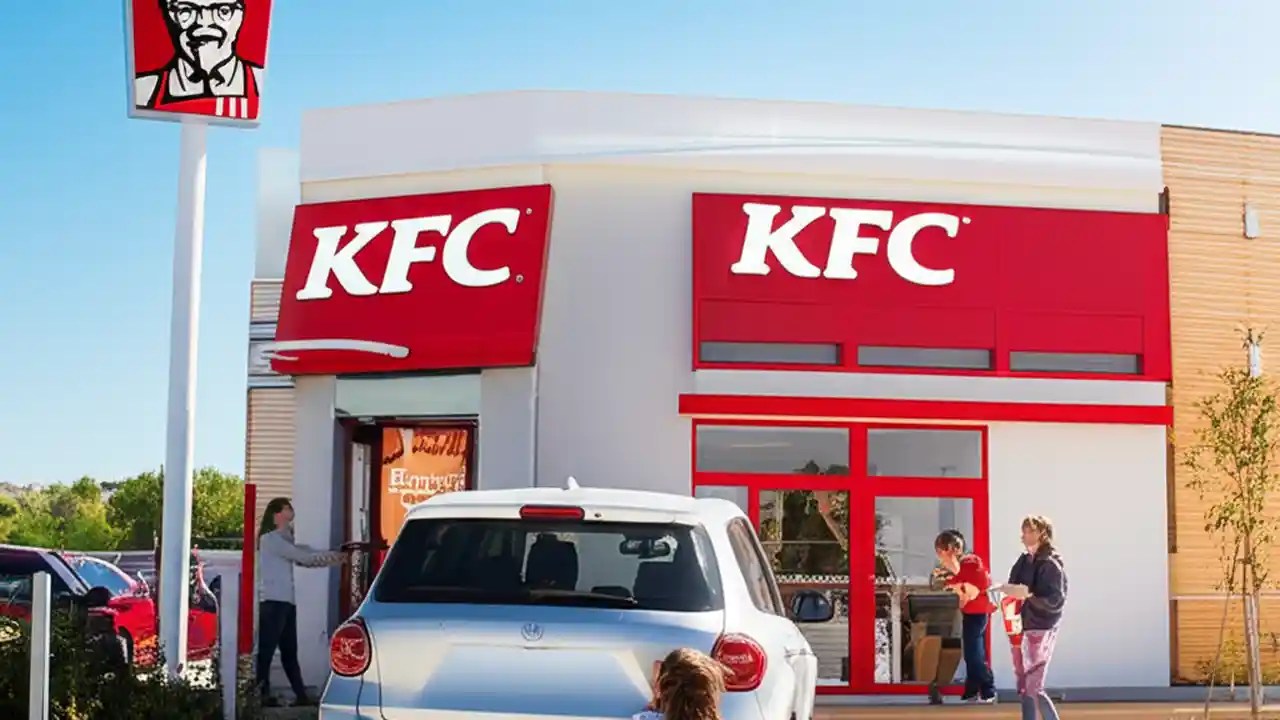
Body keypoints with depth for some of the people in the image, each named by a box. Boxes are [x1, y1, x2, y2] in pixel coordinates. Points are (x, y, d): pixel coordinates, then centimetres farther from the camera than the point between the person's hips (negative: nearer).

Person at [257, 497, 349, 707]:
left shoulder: (283, 540, 21)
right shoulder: (270, 539, -8)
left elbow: (304, 559, 12)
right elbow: (303, 556, -14)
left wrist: (333, 558, -1)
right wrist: (332, 557, -8)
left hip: (286, 602, 9)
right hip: (273, 602, -9)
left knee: (290, 652, 9)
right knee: (266, 651, -8)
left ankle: (301, 696, 10)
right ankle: (260, 695, -8)